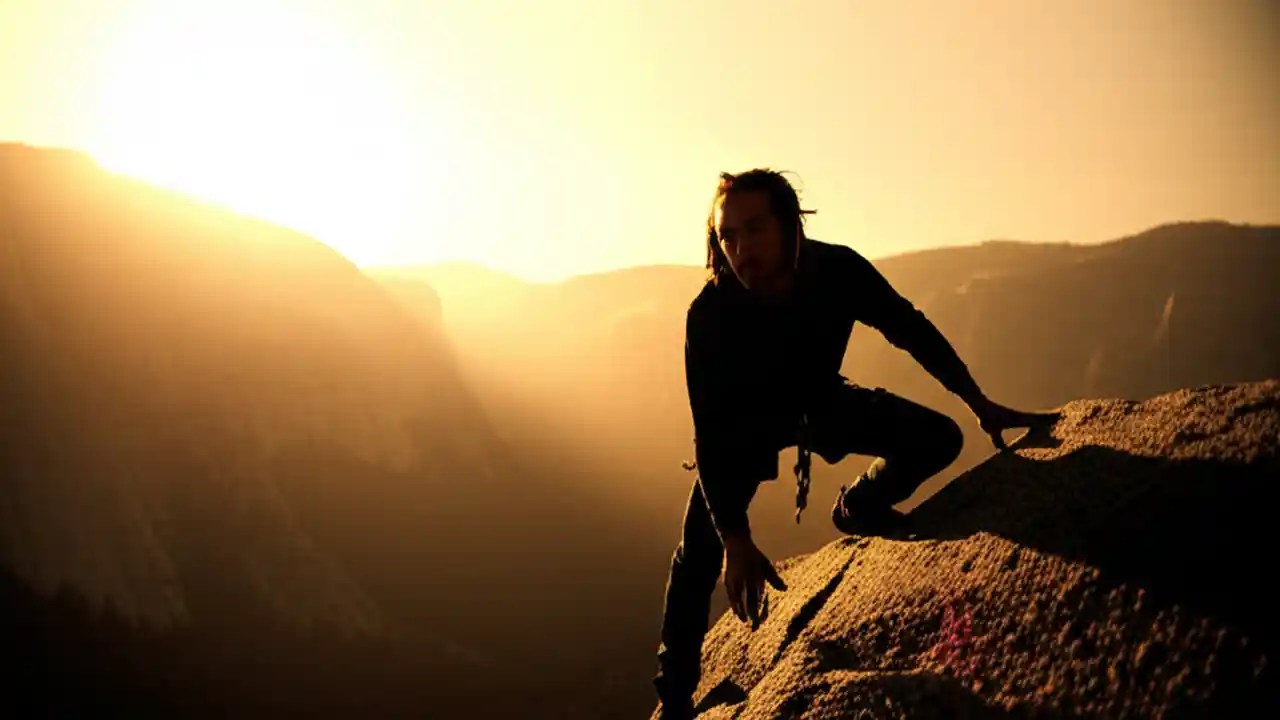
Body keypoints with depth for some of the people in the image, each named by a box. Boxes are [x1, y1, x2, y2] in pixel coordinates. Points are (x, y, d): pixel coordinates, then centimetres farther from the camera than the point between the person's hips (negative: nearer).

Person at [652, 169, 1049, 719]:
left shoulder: (838, 271, -32)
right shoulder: (709, 315, -37)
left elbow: (911, 330, -13)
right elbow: (711, 435, -34)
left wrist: (979, 403, -12)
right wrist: (736, 540, -39)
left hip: (821, 399, 3)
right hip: (744, 422, -2)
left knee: (937, 441, -10)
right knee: (699, 556, -10)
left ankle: (857, 509, 18)